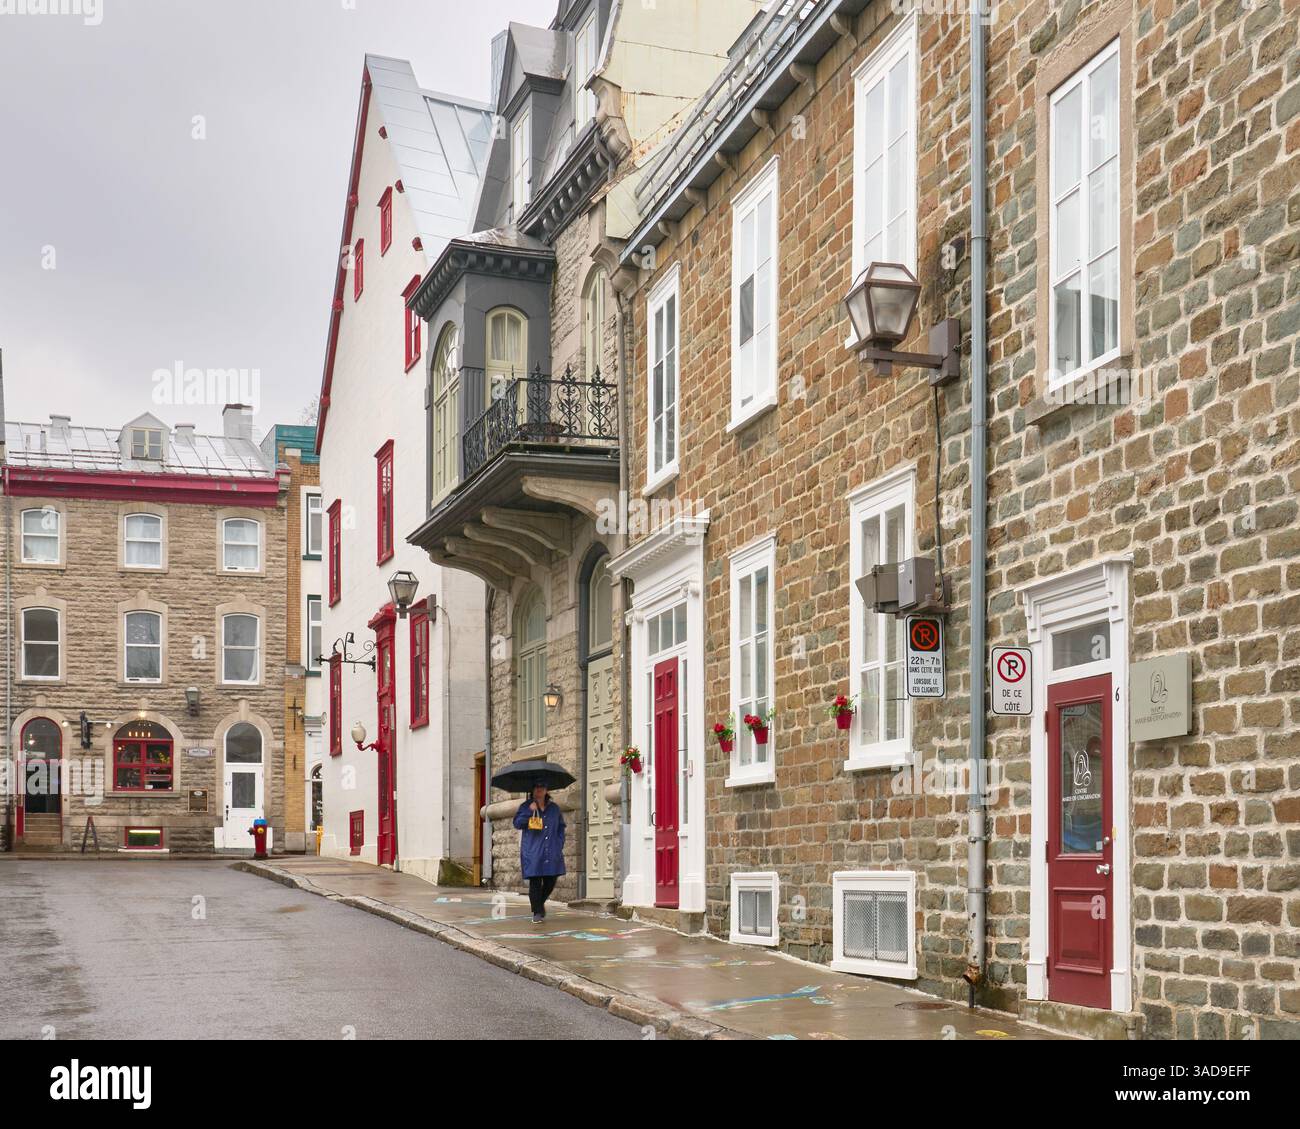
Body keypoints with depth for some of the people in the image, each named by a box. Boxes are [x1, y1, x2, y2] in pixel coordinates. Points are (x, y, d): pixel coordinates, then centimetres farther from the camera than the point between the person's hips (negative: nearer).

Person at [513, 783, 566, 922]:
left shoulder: (554, 808, 13)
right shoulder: (525, 807, 5)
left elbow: (561, 828, 18)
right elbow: (517, 823, -7)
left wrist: (559, 845, 6)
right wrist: (529, 811, -18)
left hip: (551, 853, 3)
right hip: (533, 852, -3)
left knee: (550, 882, 4)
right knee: (535, 882, -7)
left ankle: (541, 903, 31)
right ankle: (537, 912, 1)